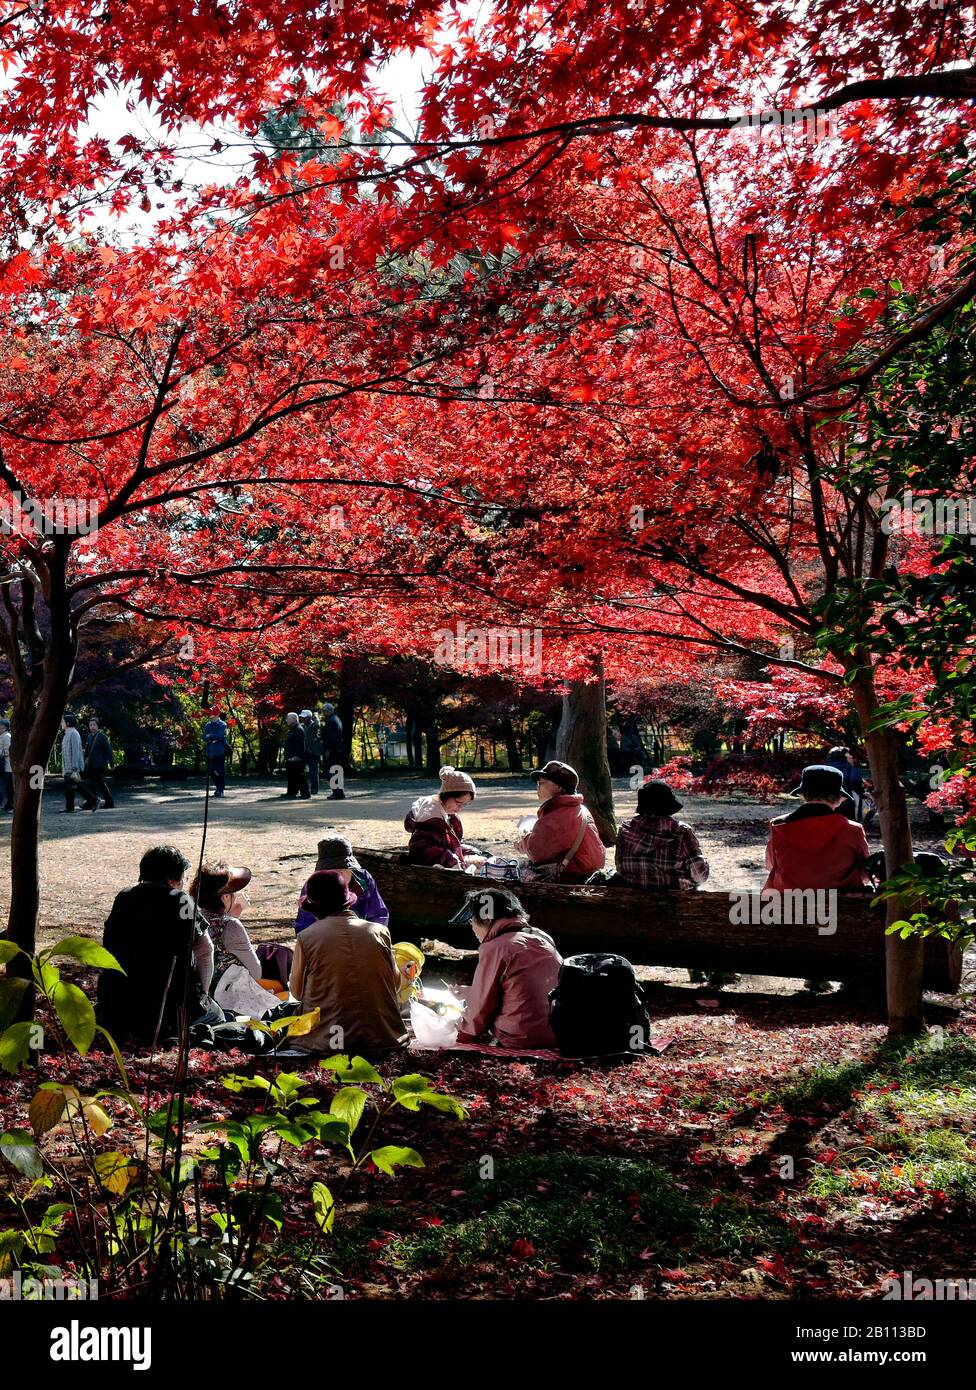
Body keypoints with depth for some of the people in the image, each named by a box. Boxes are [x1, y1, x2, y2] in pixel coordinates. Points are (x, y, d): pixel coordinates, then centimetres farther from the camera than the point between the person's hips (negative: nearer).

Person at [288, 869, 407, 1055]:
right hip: (382, 1038, 2)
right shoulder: (380, 932, 1)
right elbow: (395, 983, 10)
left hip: (325, 1041, -2)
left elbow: (298, 991, 7)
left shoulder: (306, 938, -5)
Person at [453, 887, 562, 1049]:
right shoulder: (544, 939, 11)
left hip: (519, 1044, -8)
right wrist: (471, 992, 29)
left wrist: (462, 1039, 11)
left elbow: (481, 1007, -4)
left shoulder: (494, 948, -11)